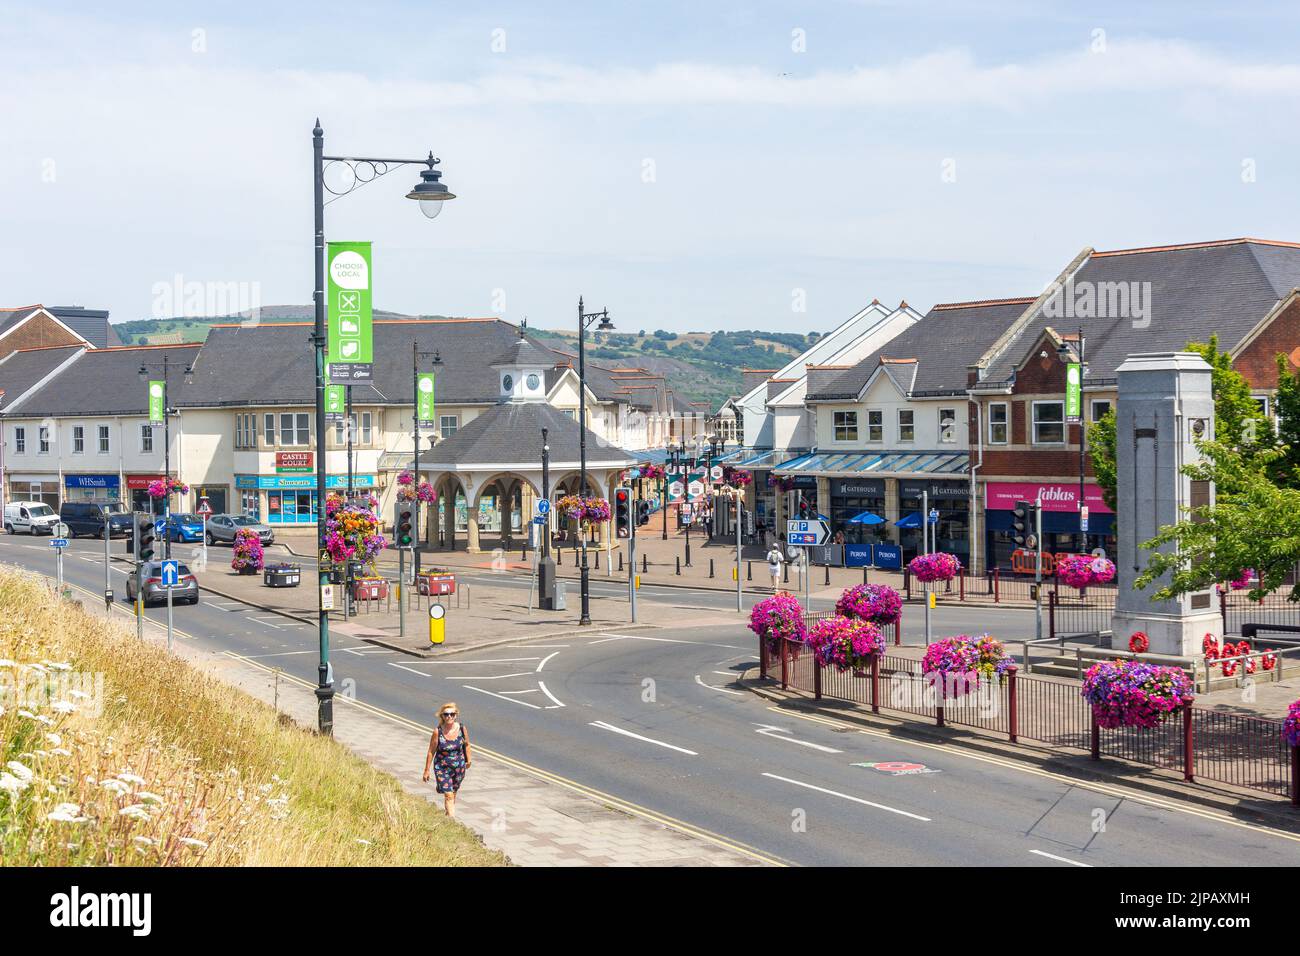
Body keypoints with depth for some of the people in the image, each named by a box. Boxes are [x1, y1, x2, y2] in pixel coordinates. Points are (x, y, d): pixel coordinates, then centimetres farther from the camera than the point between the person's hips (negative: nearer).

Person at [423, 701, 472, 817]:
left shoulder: (462, 729, -11)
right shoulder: (438, 732, -18)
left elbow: (466, 745, 8)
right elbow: (431, 751, -8)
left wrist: (468, 759, 18)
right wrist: (426, 770, -3)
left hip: (459, 766, 3)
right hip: (442, 767, -3)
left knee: (454, 792, 19)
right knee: (448, 795, -10)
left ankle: (448, 811, 43)